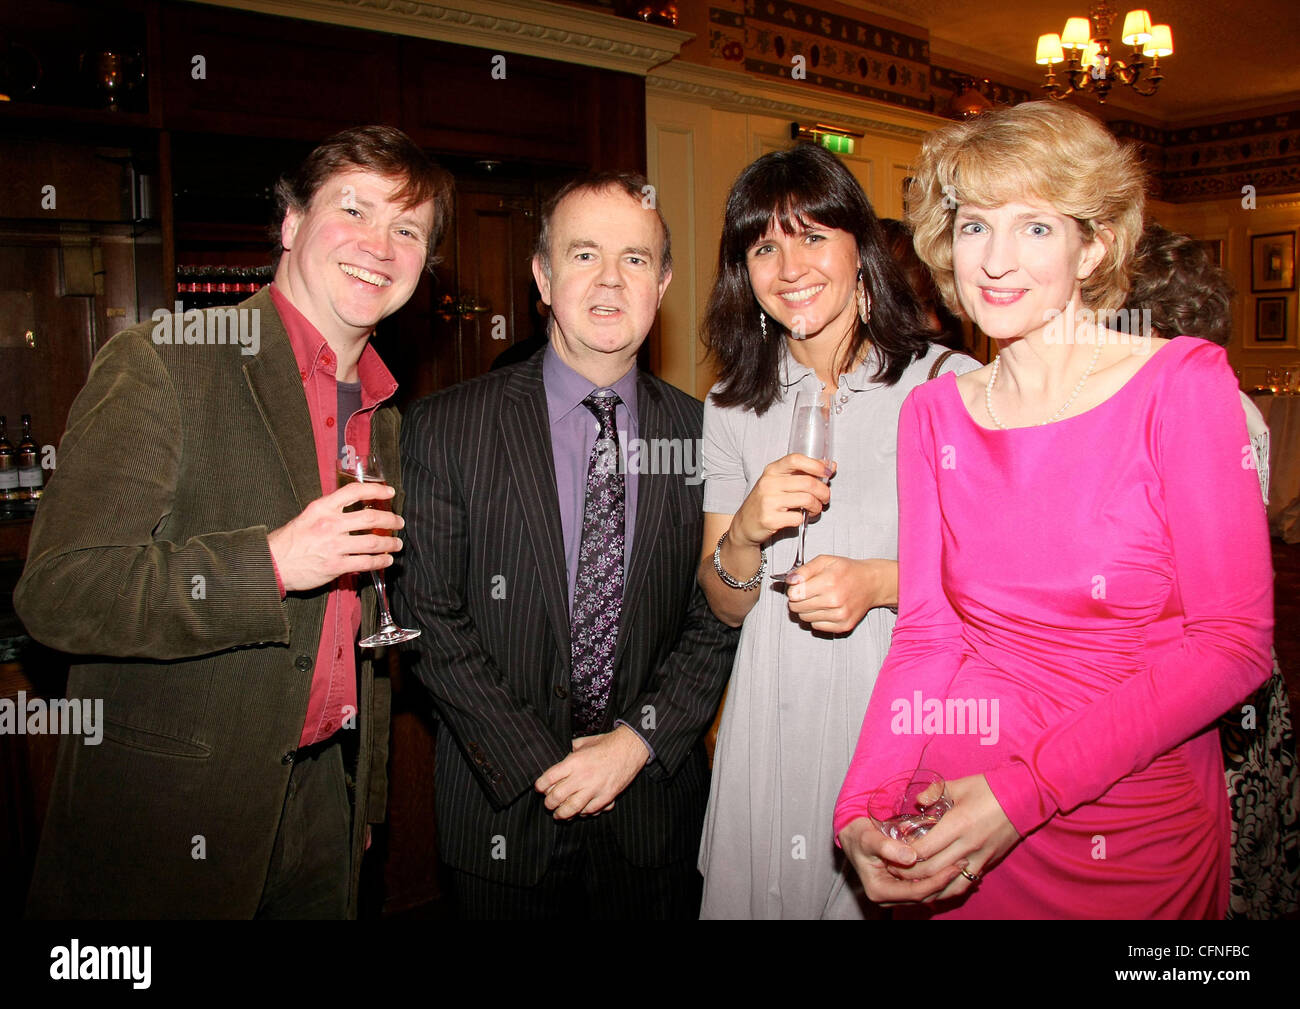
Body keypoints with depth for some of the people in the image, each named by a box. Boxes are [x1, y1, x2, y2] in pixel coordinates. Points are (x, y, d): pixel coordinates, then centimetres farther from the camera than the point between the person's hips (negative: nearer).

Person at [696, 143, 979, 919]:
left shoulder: (950, 383, -7)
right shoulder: (733, 408, 4)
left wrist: (882, 581, -20)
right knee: (764, 892, 13)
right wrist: (746, 534, -15)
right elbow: (726, 606, 6)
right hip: (777, 728, 3)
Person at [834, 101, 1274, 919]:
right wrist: (862, 808, -16)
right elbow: (926, 632, -1)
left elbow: (1234, 641, -13)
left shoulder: (1182, 383, -10)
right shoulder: (933, 413, 0)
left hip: (1136, 831, -2)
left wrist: (1026, 789, -20)